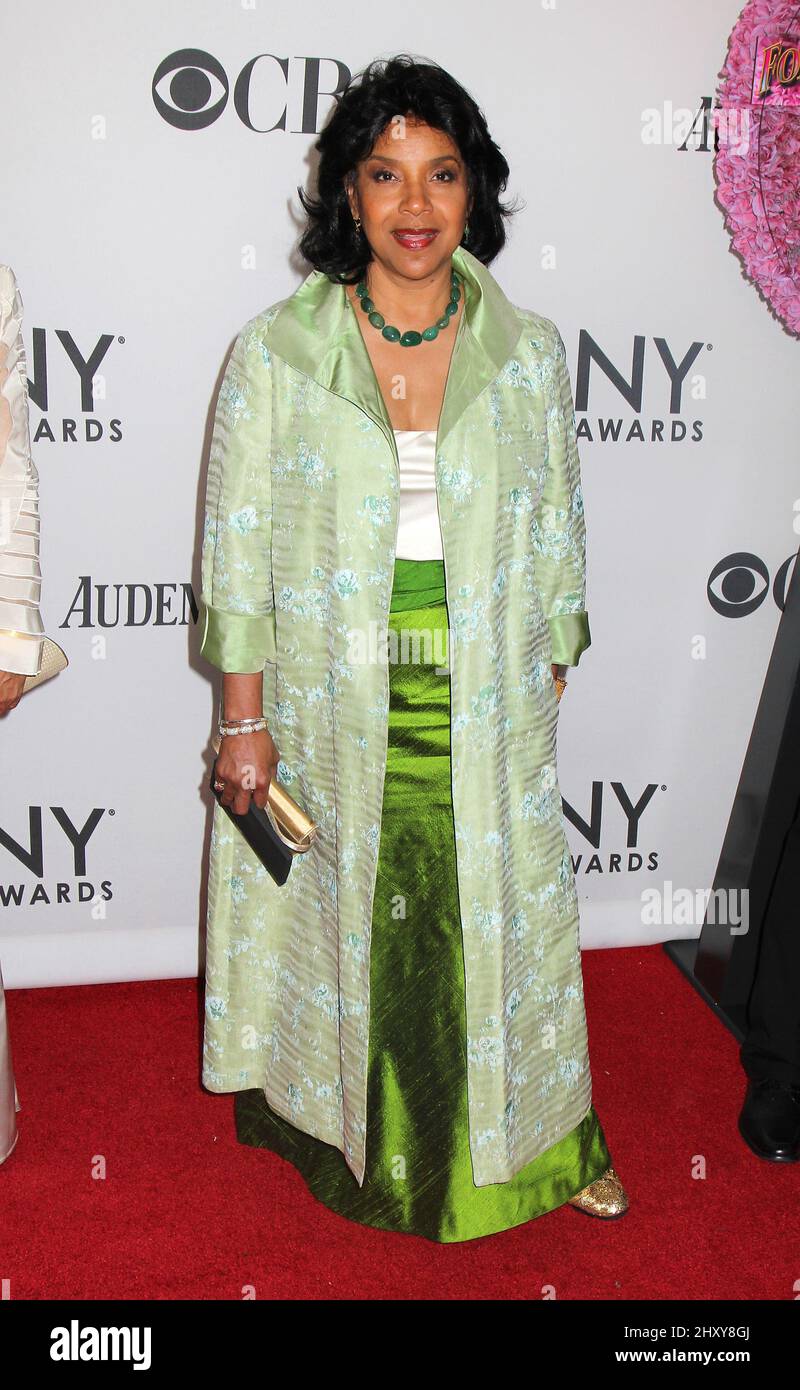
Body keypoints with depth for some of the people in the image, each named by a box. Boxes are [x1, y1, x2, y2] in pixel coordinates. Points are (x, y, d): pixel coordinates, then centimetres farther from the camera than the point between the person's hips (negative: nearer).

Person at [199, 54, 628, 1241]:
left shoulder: (529, 352, 0)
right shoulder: (276, 353, -5)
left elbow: (556, 539, 6)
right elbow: (237, 546, -4)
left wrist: (544, 690, 4)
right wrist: (243, 719, -5)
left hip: (484, 712, 1)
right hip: (330, 709, -1)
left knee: (497, 921, 13)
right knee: (343, 919, 15)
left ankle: (533, 1137, 38)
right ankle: (346, 1134, 41)